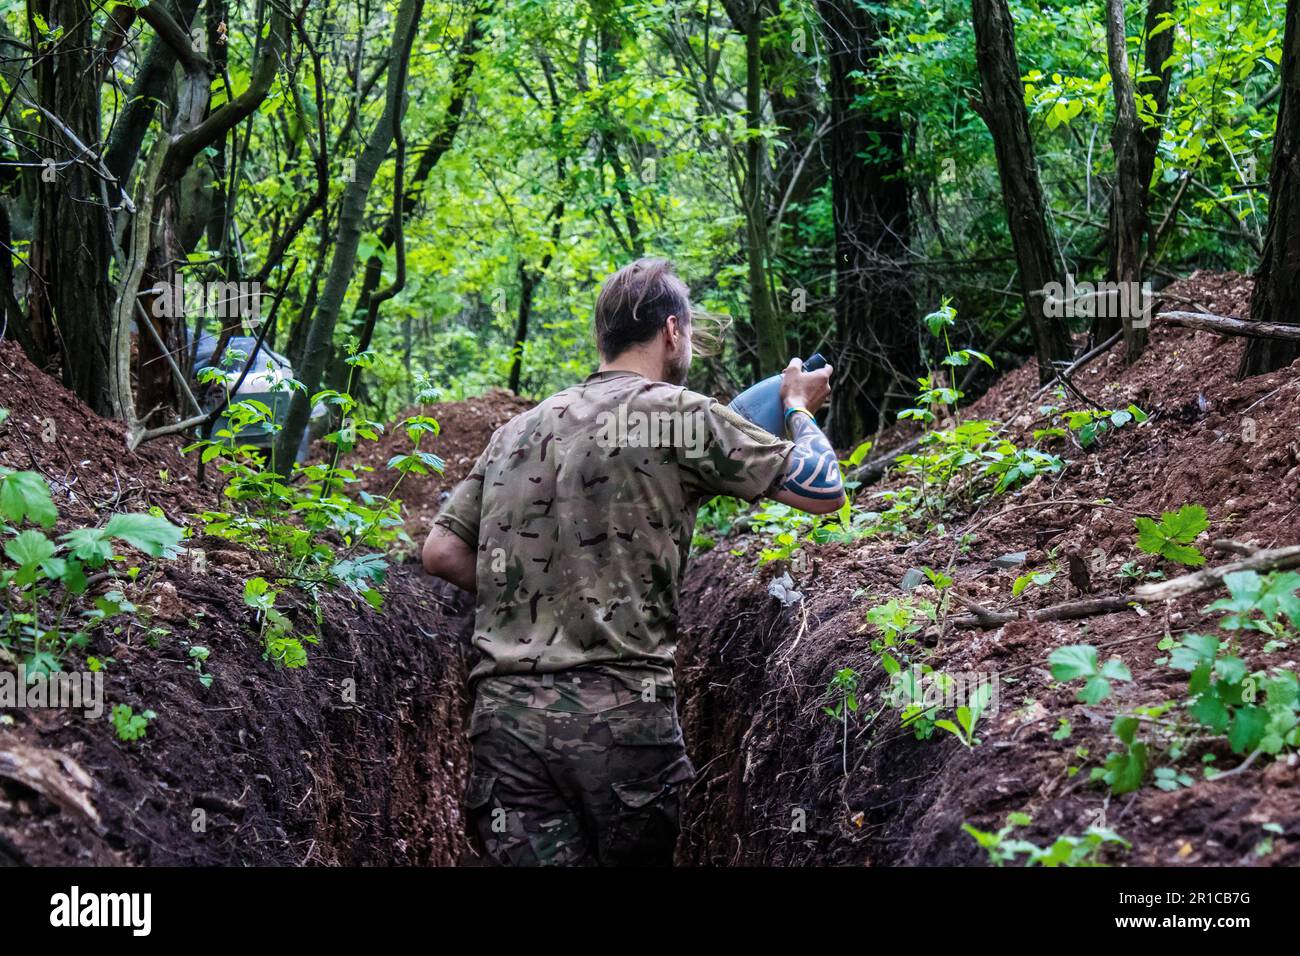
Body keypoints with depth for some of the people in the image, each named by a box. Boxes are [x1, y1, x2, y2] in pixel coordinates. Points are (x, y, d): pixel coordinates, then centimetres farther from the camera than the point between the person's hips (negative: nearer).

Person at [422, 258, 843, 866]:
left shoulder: (516, 430, 18)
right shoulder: (680, 413, 1)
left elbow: (441, 551, 16)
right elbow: (824, 491, 6)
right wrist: (800, 407, 25)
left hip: (503, 717, 5)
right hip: (620, 714, -4)